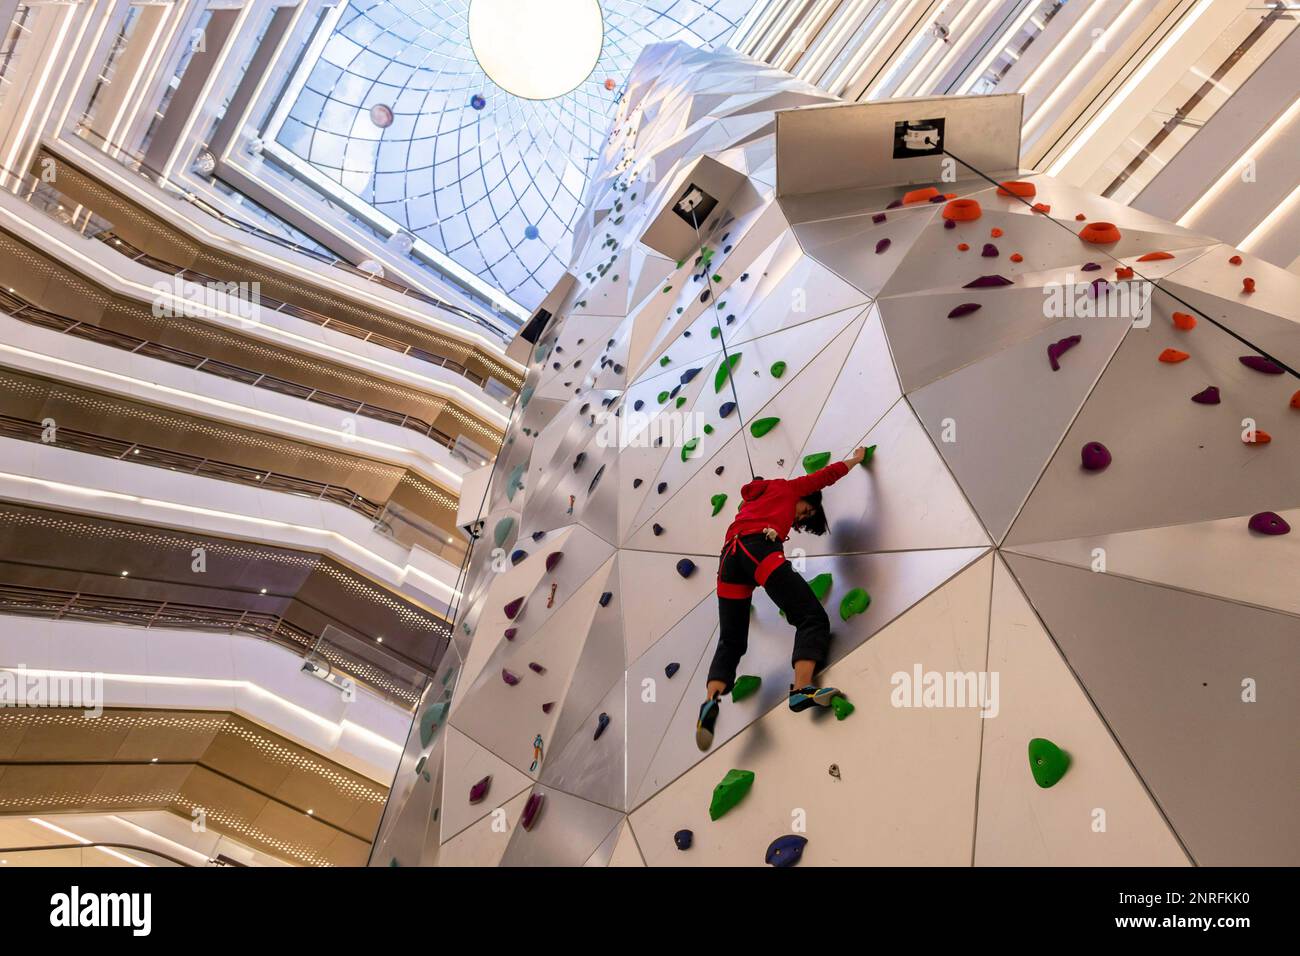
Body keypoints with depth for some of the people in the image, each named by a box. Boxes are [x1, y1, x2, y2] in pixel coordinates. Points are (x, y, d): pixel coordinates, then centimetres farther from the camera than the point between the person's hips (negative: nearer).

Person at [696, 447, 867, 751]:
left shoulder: (753, 501, 40)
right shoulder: (788, 488, 26)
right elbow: (828, 474, 32)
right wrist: (856, 458, 47)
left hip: (729, 555, 7)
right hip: (760, 549, -7)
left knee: (731, 642, 7)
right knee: (812, 617, -8)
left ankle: (712, 702, -16)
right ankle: (802, 689, -27)